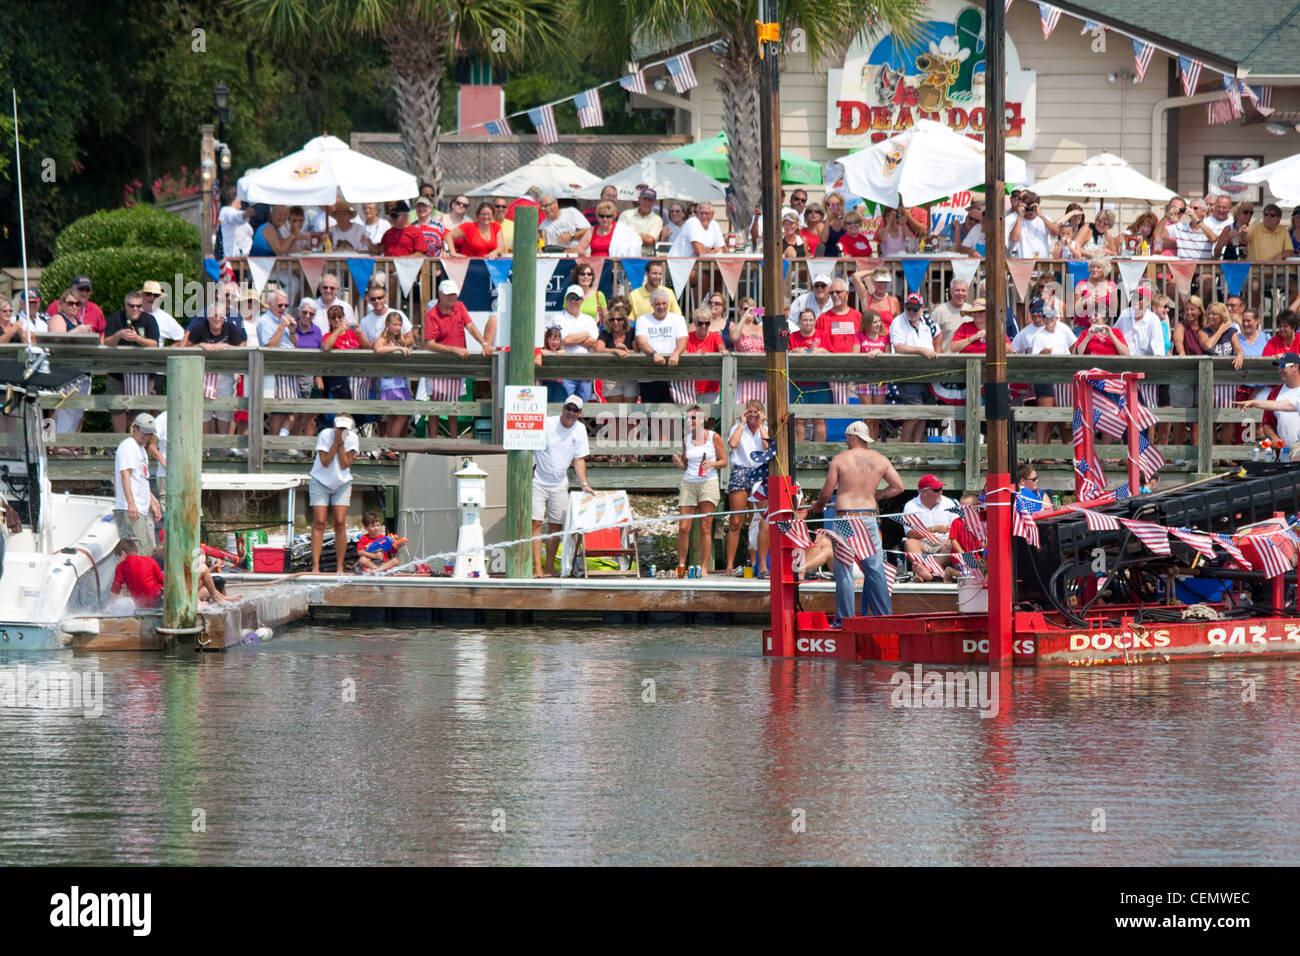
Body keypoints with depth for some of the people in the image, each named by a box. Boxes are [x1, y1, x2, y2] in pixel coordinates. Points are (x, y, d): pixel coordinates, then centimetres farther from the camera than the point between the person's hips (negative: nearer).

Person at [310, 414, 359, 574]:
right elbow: (325, 462, -19)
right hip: (320, 482, -2)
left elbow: (344, 465, -14)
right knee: (319, 523, -12)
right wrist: (336, 442, -23)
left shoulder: (353, 439, -9)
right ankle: (315, 565, -15)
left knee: (340, 523, -8)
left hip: (342, 483, 2)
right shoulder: (325, 435, -14)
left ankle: (340, 566, -4)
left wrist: (341, 444, -21)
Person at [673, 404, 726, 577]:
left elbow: (724, 462, 3)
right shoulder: (686, 440, 10)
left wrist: (713, 464, -16)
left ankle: (704, 568, -1)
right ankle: (681, 566, 7)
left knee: (705, 528, -4)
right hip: (688, 484, 3)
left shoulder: (714, 437, 1)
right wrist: (679, 463, -5)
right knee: (683, 528, -4)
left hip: (708, 483, -3)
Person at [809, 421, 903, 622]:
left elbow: (827, 492, -1)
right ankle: (885, 615, 8)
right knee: (875, 569, 8)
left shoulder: (840, 459, -3)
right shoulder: (879, 460, 5)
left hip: (845, 517, -3)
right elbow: (898, 487, 7)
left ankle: (845, 619, 1)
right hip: (869, 518, 3)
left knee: (844, 570, 1)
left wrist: (818, 506, 19)